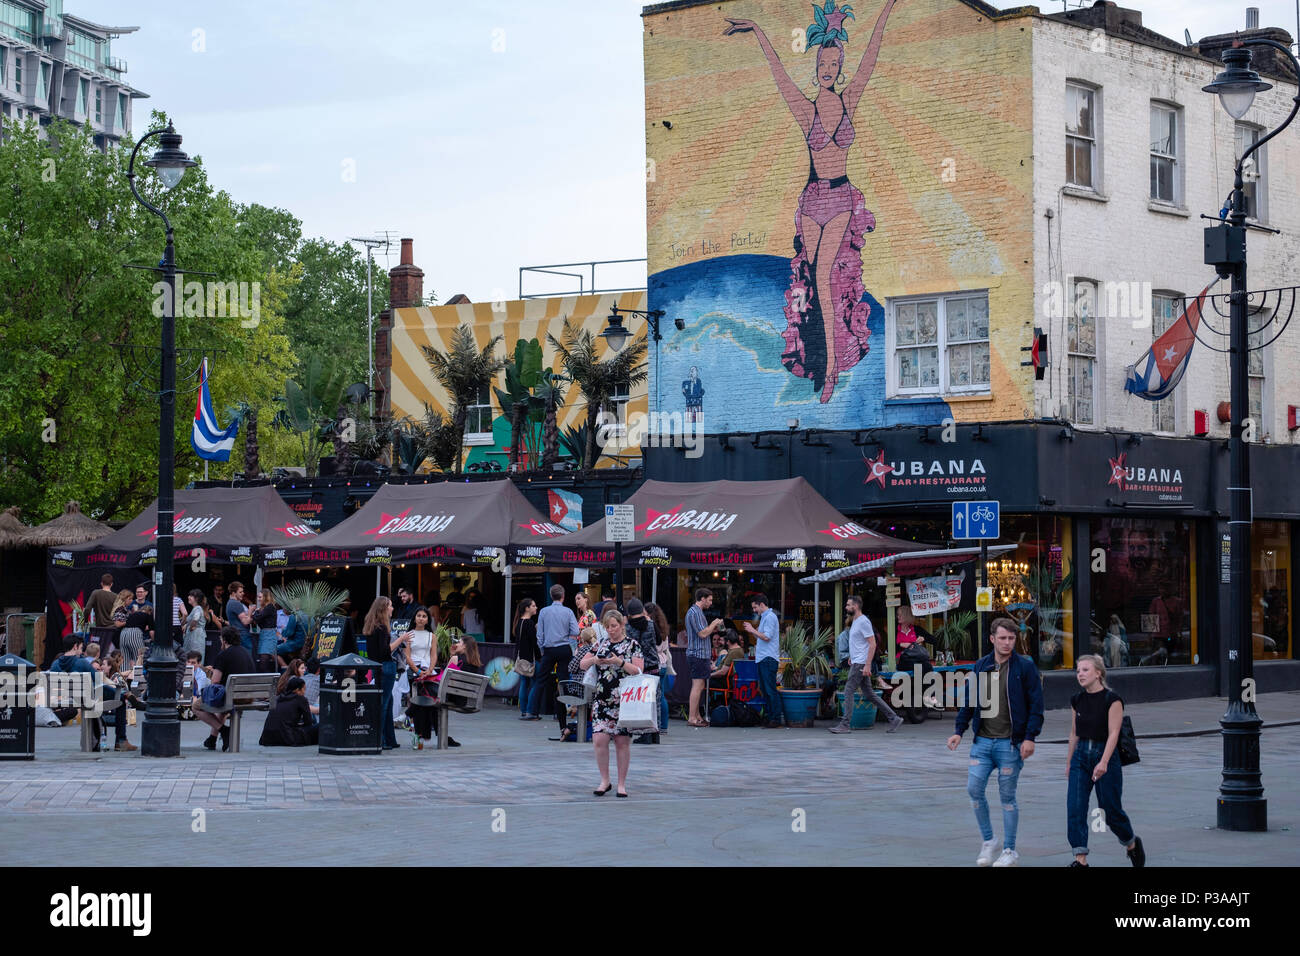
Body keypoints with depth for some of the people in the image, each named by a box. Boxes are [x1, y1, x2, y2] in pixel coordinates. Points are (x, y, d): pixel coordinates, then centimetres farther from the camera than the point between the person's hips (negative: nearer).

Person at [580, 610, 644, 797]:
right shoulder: (600, 643, 12)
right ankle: (604, 781, 8)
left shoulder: (632, 644, 1)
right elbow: (583, 664, 14)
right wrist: (594, 660, -7)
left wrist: (620, 662, -20)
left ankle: (622, 783, 10)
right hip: (602, 699, 3)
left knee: (622, 742, 0)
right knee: (600, 739, -6)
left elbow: (638, 671, -6)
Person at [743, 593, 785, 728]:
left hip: (769, 659, -10)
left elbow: (766, 637, -18)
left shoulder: (770, 617, -10)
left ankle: (776, 718, -10)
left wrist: (753, 630, -9)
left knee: (770, 689, -11)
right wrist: (752, 631, 12)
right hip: (762, 659, 10)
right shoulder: (764, 617, 21)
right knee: (764, 689, 10)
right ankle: (770, 716, 13)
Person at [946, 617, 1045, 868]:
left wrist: (1030, 737, -13)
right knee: (974, 789, -3)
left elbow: (1036, 704, -6)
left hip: (1010, 743, -4)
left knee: (1007, 797, 2)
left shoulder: (1025, 667, -5)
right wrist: (959, 730, 8)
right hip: (982, 741, 4)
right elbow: (969, 700, 15)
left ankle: (1009, 851, 13)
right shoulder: (981, 666, 8)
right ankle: (988, 841, 15)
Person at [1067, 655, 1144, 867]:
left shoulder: (1112, 699, -10)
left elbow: (1113, 734, -17)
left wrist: (1103, 762, -26)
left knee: (1111, 811, 5)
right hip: (1081, 756, 5)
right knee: (1075, 808, -9)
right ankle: (1080, 859, -8)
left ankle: (1132, 843, 34)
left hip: (1105, 756, -5)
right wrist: (1069, 762, 17)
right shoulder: (1077, 700, 7)